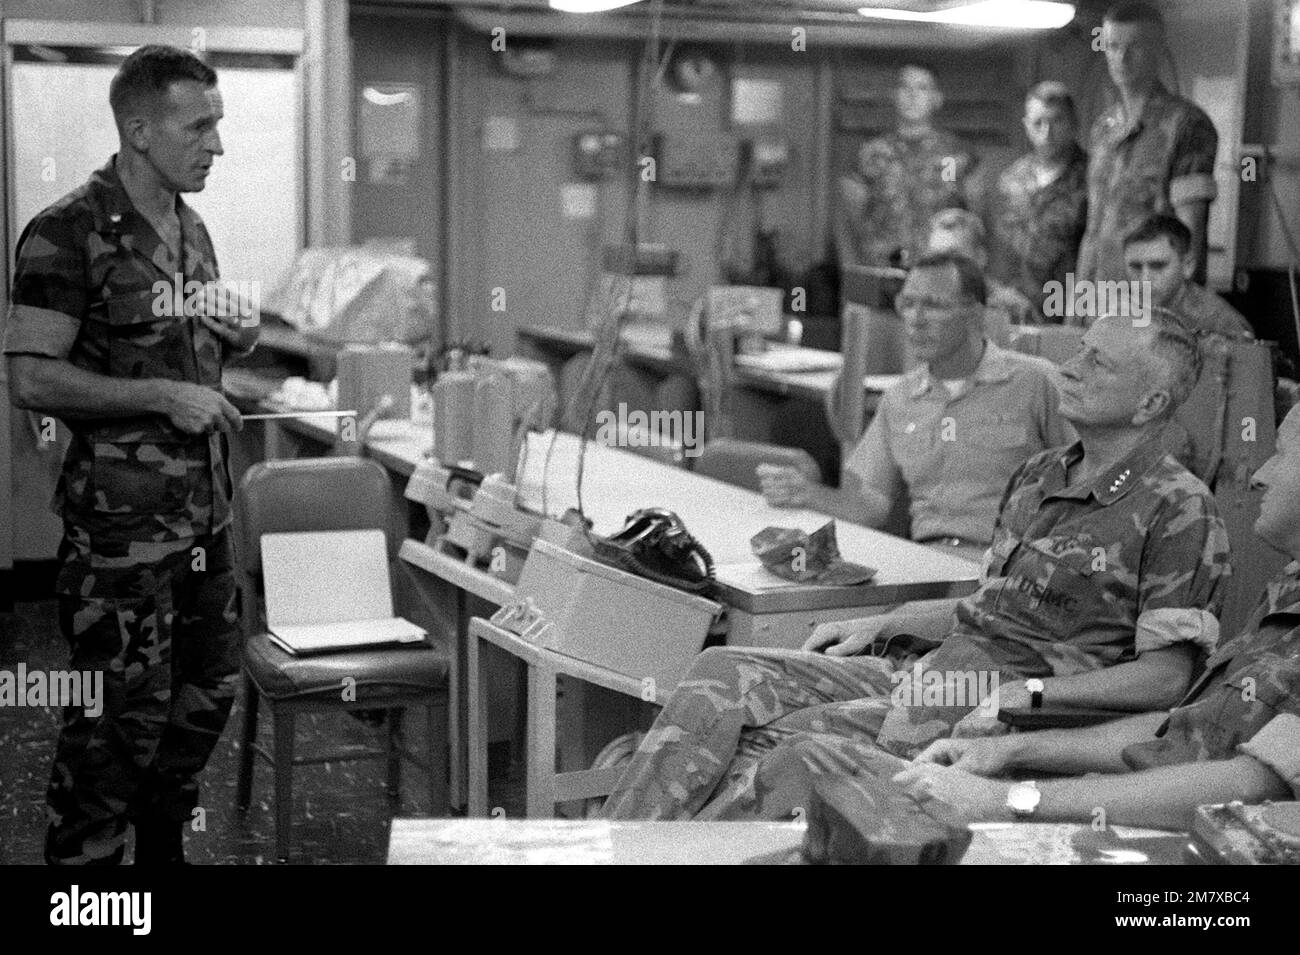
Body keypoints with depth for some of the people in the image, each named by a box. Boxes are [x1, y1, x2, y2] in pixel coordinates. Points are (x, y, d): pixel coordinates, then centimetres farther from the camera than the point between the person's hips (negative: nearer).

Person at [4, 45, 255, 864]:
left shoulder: (192, 229, 12)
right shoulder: (70, 234, -13)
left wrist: (237, 338, 3)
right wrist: (164, 398, -21)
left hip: (206, 508, 8)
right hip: (122, 520, -8)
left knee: (210, 690, 16)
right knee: (124, 712, -2)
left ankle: (164, 844, 34)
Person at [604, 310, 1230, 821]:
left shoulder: (1179, 510, -7)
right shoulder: (1038, 475, 18)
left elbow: (1166, 676, -11)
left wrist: (1027, 692, -20)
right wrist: (881, 629, 15)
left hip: (1009, 719, -8)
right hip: (929, 675, 8)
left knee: (795, 742, -27)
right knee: (723, 676, -11)